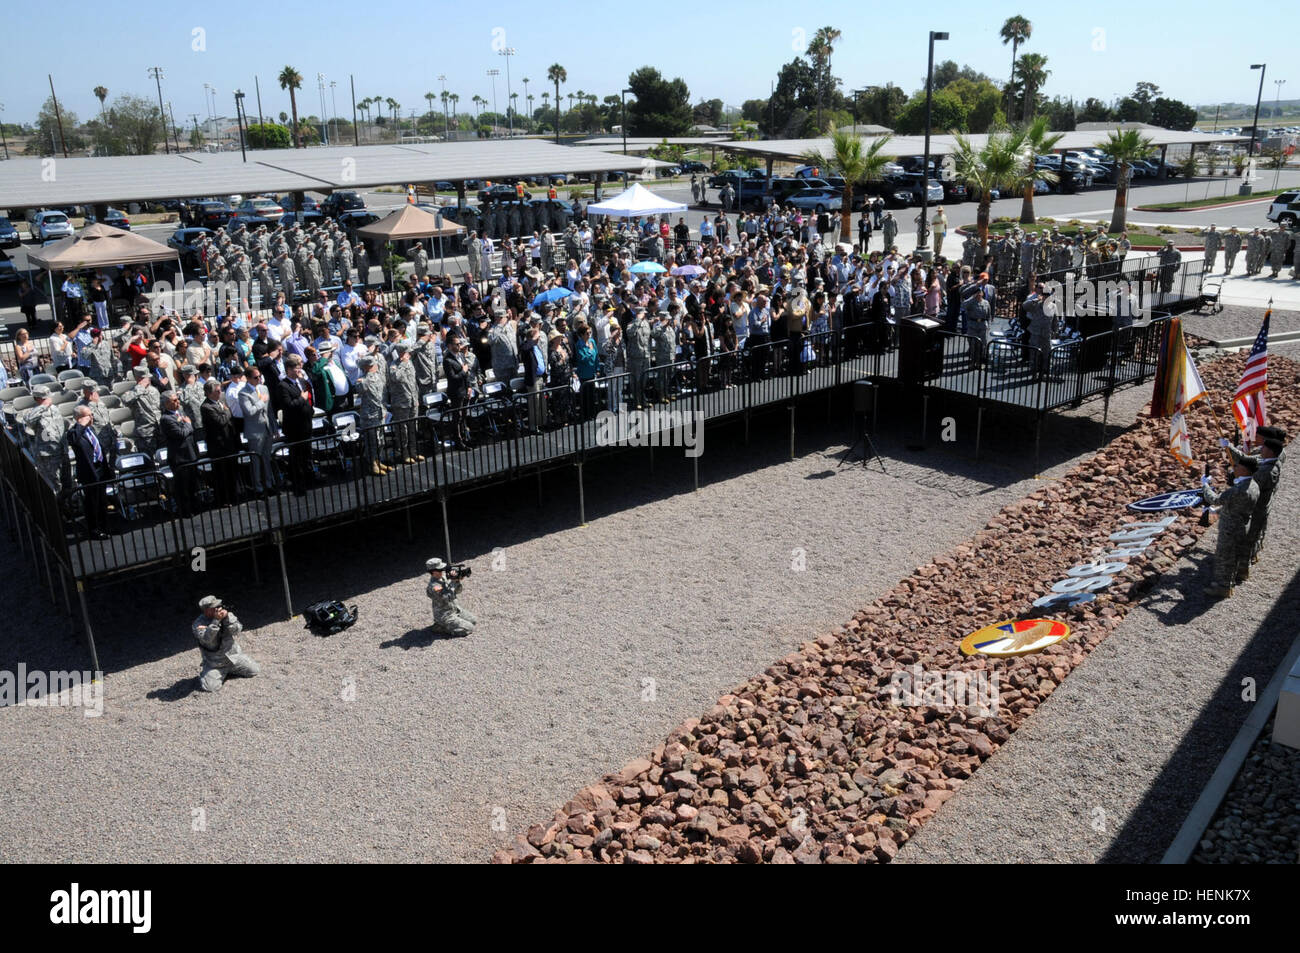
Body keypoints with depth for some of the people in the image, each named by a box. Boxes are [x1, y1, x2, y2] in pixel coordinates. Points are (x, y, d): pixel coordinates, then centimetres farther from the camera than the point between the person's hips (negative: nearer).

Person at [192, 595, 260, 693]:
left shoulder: (227, 614, -4)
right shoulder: (198, 623, -13)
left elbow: (237, 631, -14)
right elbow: (206, 639, -30)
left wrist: (227, 618, -28)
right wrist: (216, 620, -34)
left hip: (233, 656, 4)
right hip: (214, 664, -4)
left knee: (254, 670, -2)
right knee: (211, 687, -22)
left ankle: (231, 670, 23)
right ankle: (203, 674, 14)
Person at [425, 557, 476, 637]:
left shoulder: (443, 576, 1)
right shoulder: (434, 586, -26)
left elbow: (457, 591, 5)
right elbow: (448, 598, -31)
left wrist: (457, 581, -14)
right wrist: (453, 582, -27)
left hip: (455, 609, 9)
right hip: (445, 616, -9)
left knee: (474, 621, 8)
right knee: (469, 629, -14)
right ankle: (441, 628, -4)